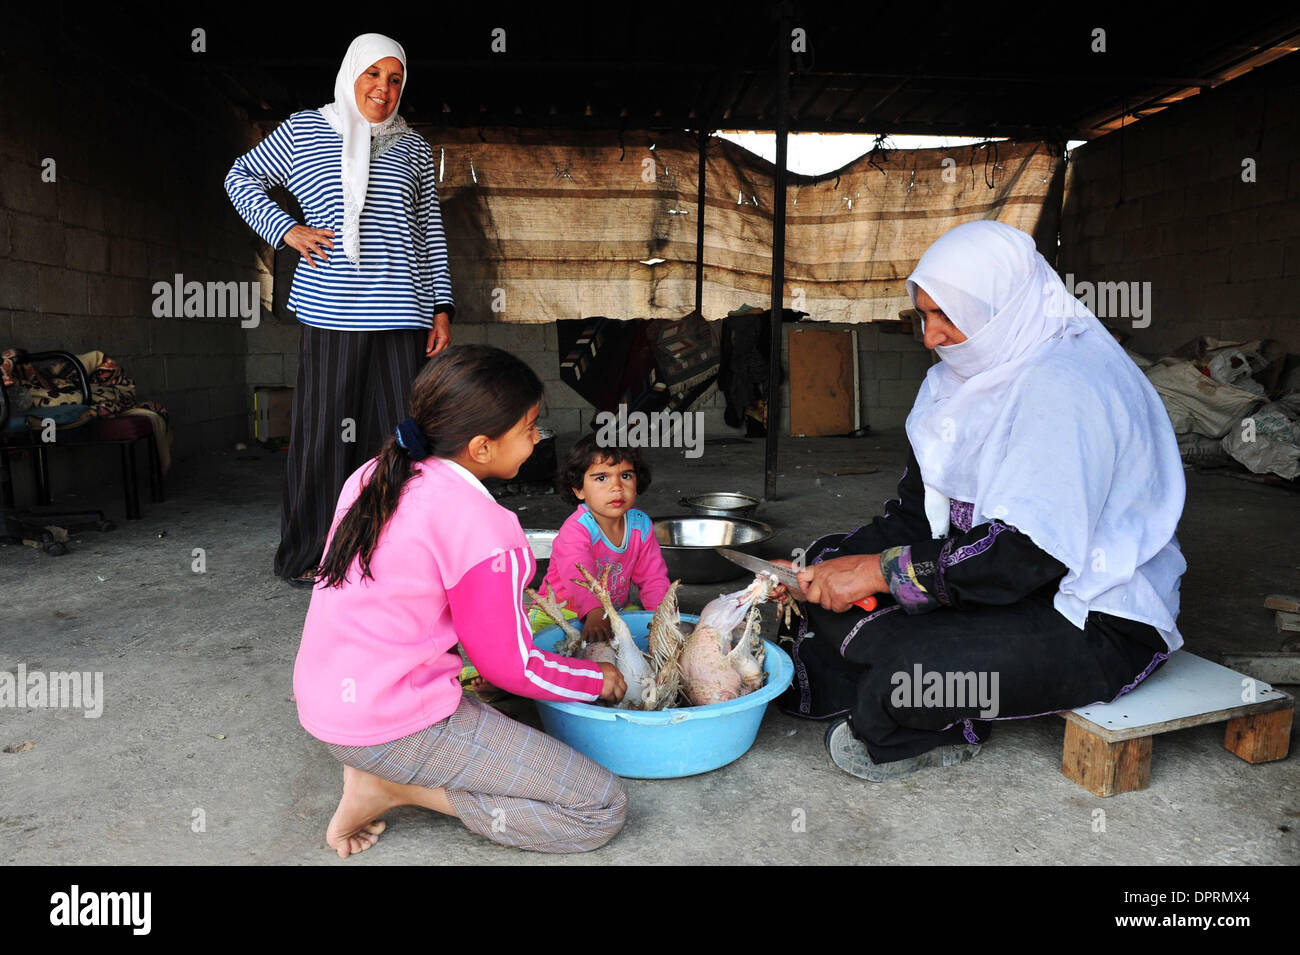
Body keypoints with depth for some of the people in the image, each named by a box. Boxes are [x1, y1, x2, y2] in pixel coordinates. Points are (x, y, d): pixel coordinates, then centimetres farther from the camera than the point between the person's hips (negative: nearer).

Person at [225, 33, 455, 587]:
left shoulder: (414, 148, 16)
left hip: (401, 313, 2)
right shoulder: (303, 131, 10)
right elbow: (241, 177, 20)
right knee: (325, 432, 0)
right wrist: (285, 230, 4)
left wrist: (441, 307, 7)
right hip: (329, 310, -2)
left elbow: (431, 234, 16)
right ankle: (310, 556, 13)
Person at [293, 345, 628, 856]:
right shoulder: (481, 526, -23)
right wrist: (599, 679, 6)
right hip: (395, 726, -9)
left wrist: (512, 605, 19)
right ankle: (396, 785, -5)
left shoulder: (373, 475, 1)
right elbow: (511, 666, -11)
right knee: (603, 808, -6)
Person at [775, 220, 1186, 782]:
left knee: (905, 663, -31)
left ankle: (926, 733, 3)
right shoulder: (966, 376, 6)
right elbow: (918, 510, 5)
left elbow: (1028, 556, -29)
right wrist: (822, 569, -8)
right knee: (830, 560, 3)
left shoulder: (1067, 387, -23)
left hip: (1097, 620, -9)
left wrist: (881, 571, -26)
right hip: (996, 579, 9)